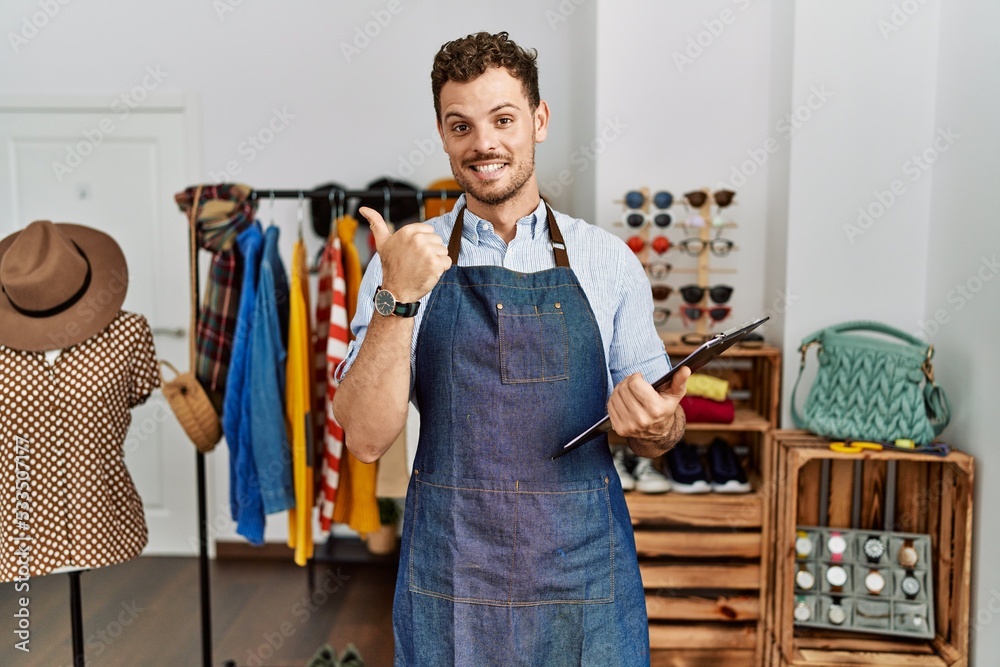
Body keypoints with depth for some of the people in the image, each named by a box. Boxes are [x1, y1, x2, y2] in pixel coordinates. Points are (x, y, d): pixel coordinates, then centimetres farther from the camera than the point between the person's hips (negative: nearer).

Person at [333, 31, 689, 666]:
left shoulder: (608, 259, 1)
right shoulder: (405, 258, -1)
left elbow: (656, 438, 6)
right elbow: (366, 438, -10)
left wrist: (657, 424, -16)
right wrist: (397, 298, -21)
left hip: (584, 579, 1)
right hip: (448, 586, 0)